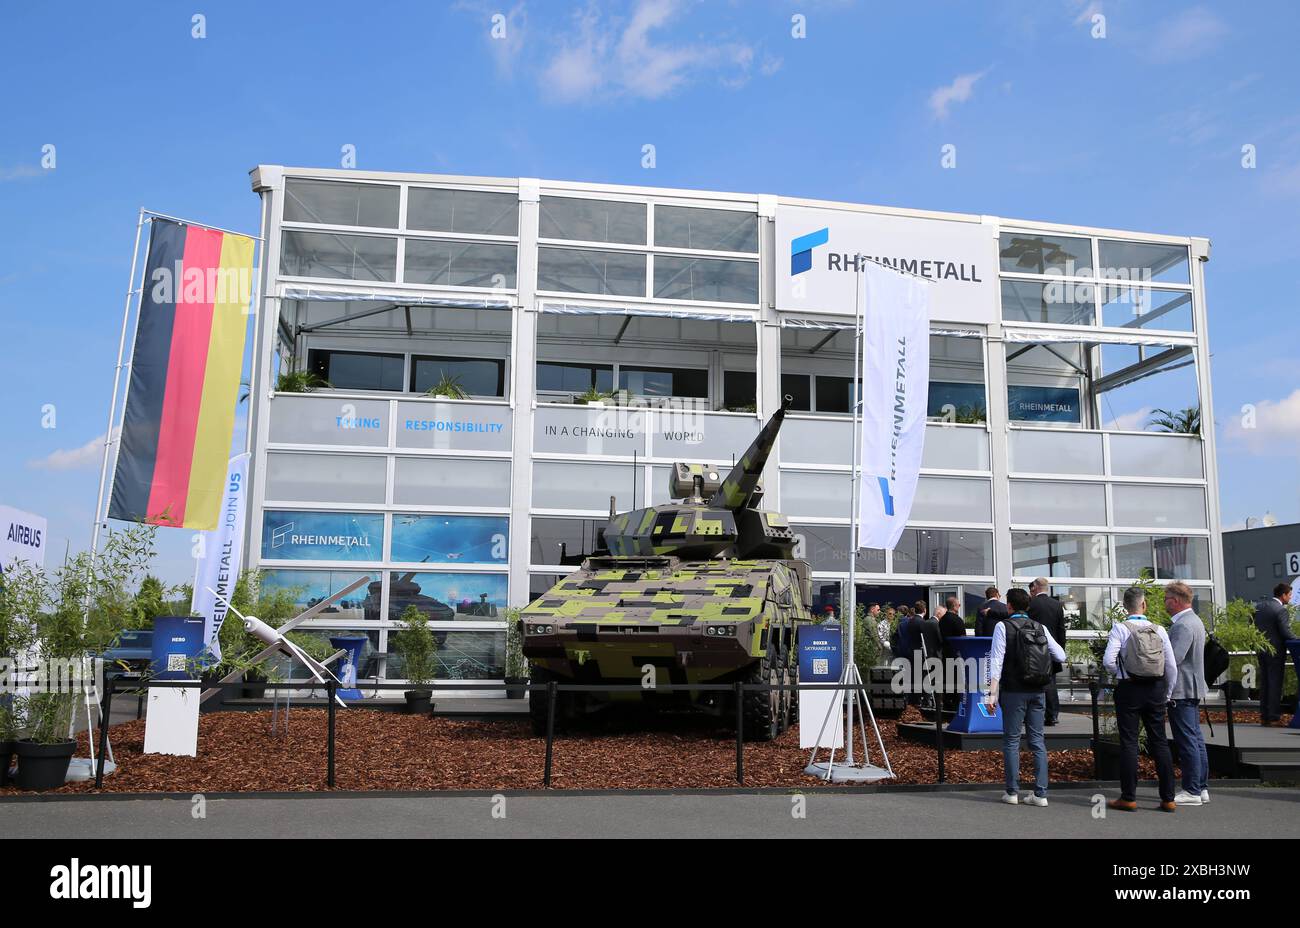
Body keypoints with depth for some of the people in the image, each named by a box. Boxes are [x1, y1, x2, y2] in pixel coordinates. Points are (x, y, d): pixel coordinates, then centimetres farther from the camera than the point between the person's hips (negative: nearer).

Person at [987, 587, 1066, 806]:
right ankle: (1040, 793, 6)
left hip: (1014, 691, -4)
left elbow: (996, 660, -12)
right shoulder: (1040, 627, 6)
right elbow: (1061, 656, 8)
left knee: (1011, 740, 4)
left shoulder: (1003, 626, -6)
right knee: (1038, 740, 8)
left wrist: (993, 692, -12)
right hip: (1037, 691, 4)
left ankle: (1012, 792, 6)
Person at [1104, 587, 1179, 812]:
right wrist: (1167, 694, 14)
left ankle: (1128, 798, 4)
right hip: (1156, 689, 3)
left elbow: (1108, 661, -17)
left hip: (1129, 689, -3)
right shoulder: (1159, 630, 4)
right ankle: (1168, 798, 13)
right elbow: (1172, 666, 4)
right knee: (1159, 742, 10)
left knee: (1129, 742, 2)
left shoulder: (1120, 629, -7)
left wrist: (1121, 673, 4)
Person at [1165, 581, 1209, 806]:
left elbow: (1173, 657, -27)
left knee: (1187, 741, -5)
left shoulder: (1183, 625, -19)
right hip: (1192, 689, 11)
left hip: (1182, 692, -11)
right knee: (1196, 739, 14)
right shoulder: (1194, 620, 15)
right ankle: (1201, 788, 21)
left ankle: (1192, 791, -1)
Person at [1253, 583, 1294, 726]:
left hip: (1261, 650, 7)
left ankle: (1264, 716, 15)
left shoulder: (1259, 607, 7)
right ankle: (1274, 717, 2)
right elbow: (1286, 632, -19)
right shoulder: (1281, 610, -16)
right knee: (1275, 683, 0)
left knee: (1264, 683, 12)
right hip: (1276, 651, -7)